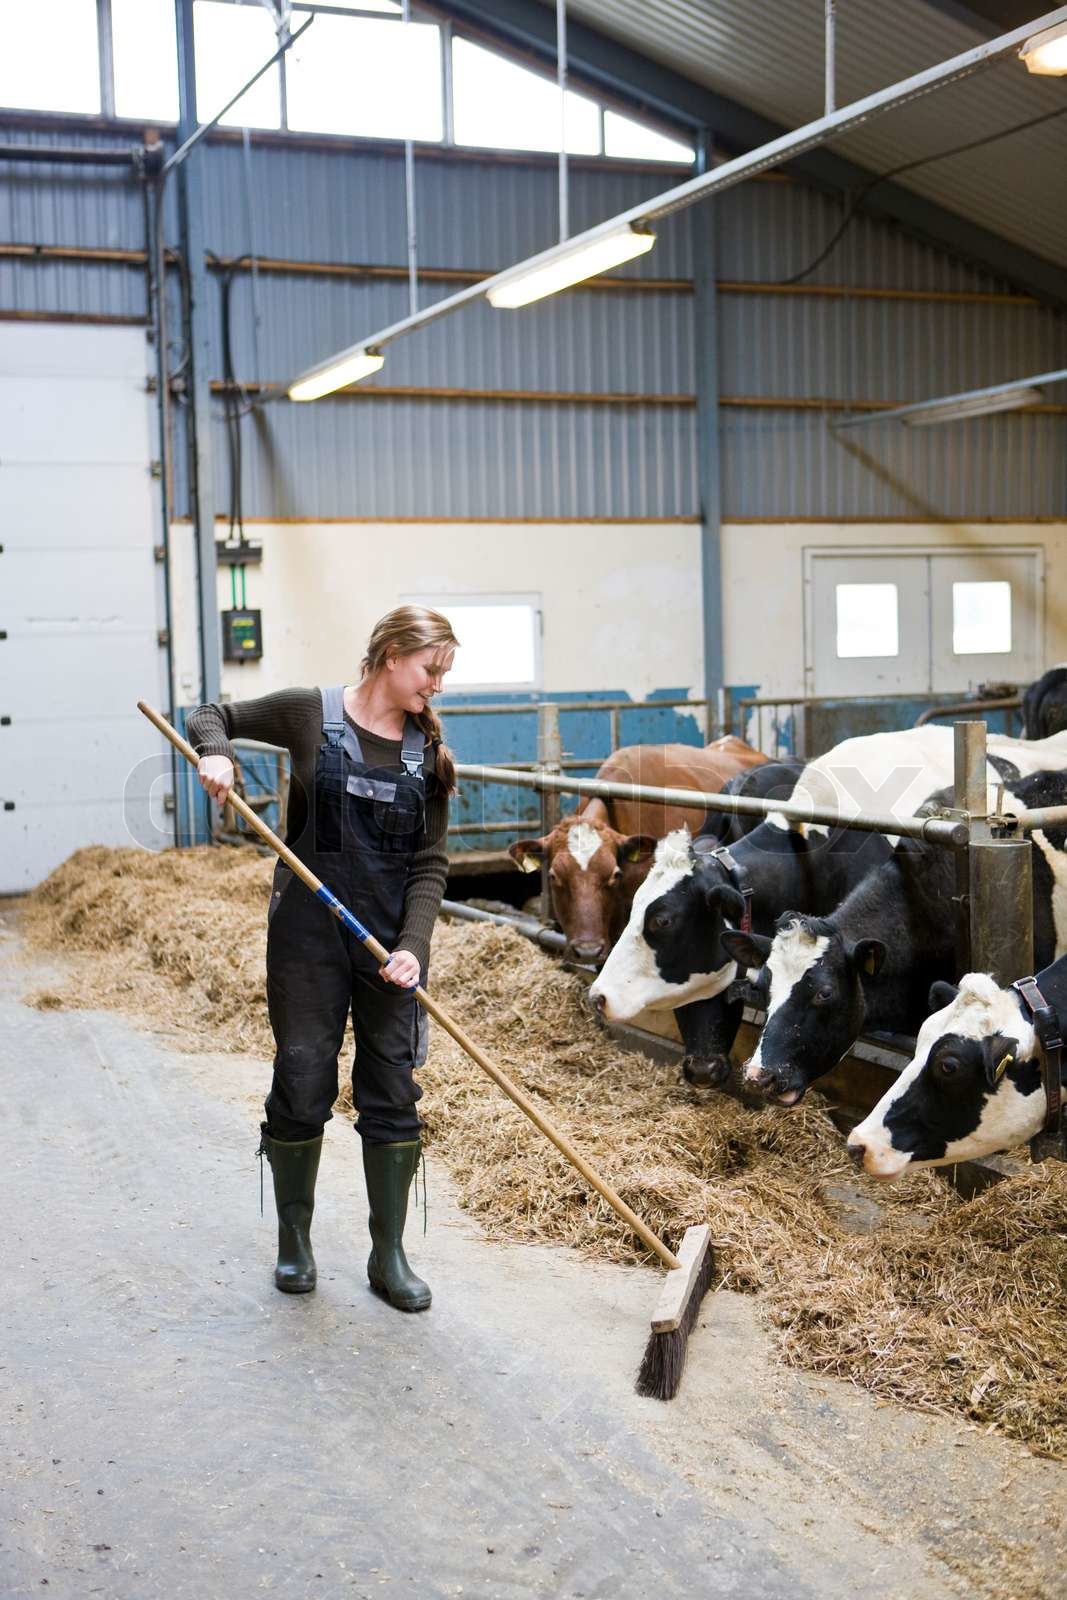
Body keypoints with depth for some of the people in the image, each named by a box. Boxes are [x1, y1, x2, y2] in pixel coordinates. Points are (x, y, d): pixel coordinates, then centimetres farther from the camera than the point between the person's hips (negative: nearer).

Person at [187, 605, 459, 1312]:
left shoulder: (429, 748, 2)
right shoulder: (311, 713, -5)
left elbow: (430, 864, -1)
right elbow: (213, 717, 9)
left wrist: (412, 947, -14)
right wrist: (215, 754, -14)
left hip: (392, 938, 2)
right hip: (308, 934, -2)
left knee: (393, 1093, 4)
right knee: (303, 1085, 5)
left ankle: (389, 1255, 16)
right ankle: (294, 1239, 25)